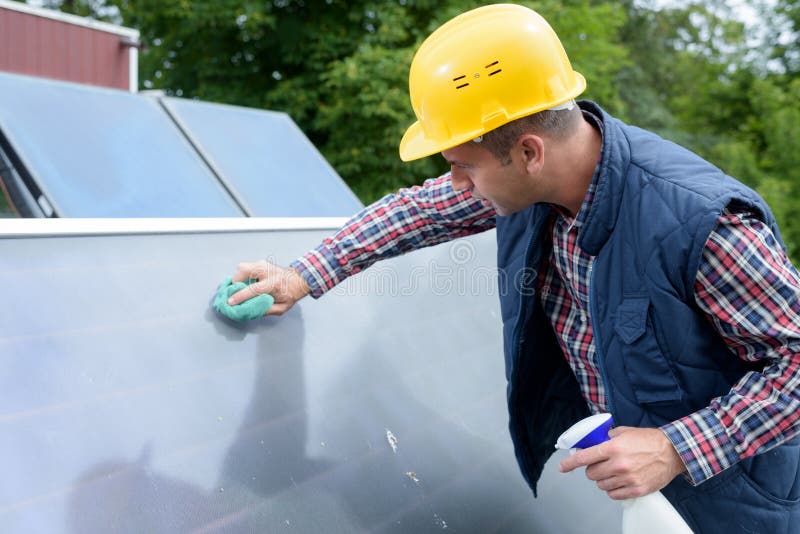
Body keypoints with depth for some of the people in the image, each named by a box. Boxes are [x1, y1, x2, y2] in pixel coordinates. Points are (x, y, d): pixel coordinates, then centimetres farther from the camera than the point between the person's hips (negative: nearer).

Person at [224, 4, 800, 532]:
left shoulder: (702, 222, -37)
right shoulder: (525, 180, -16)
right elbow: (418, 208, 1)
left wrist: (676, 450, -33)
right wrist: (306, 275, 2)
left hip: (726, 460, -5)